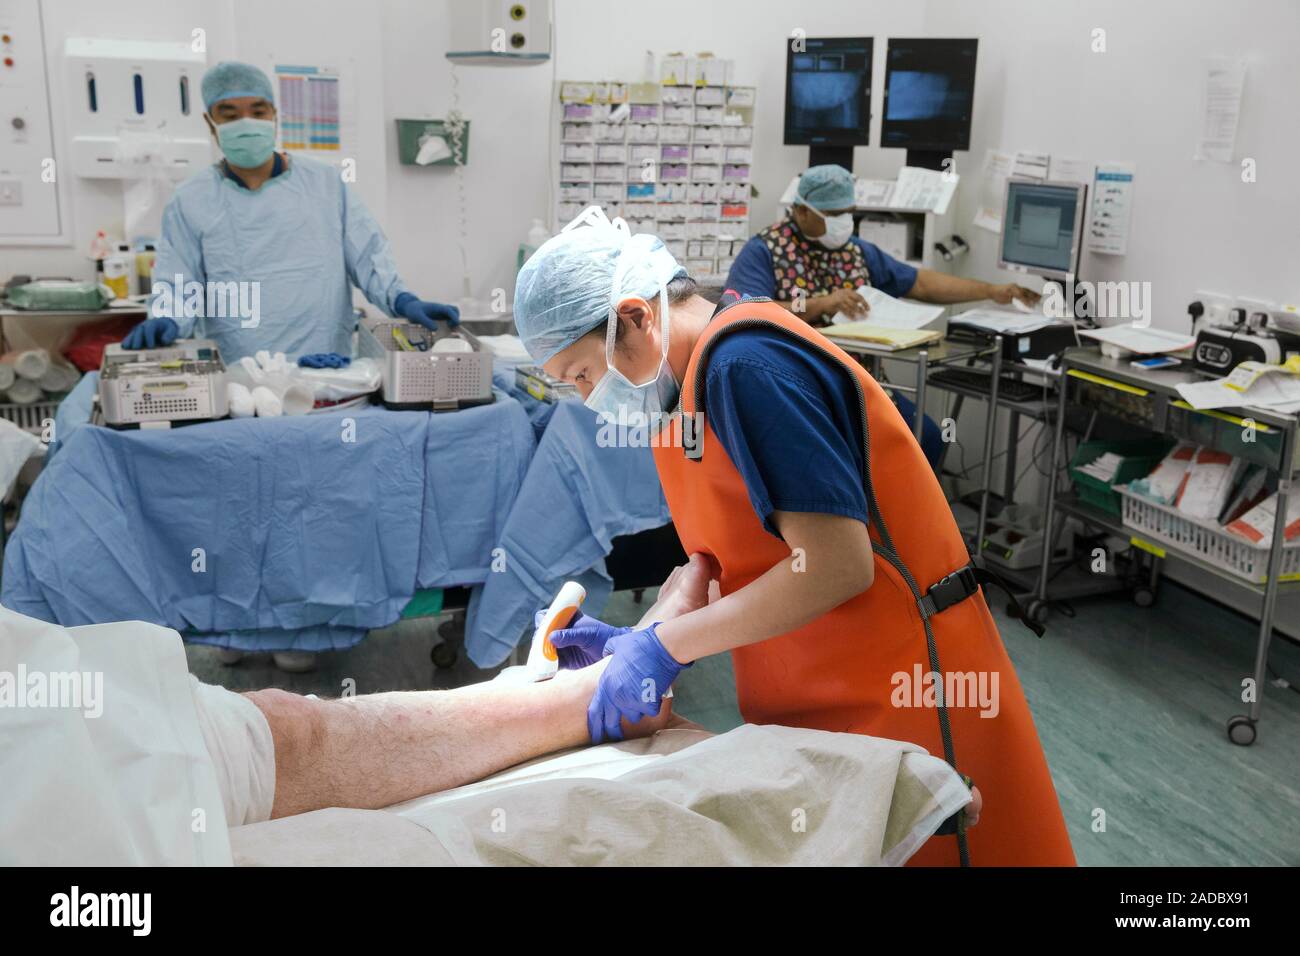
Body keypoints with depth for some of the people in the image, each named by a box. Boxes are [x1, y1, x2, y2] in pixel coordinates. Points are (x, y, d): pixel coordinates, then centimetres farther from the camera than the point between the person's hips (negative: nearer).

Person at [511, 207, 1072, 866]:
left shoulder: (744, 360, -18)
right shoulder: (691, 391, 11)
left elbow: (835, 565, -25)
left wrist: (664, 646, -19)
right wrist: (639, 643, 2)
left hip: (896, 697, -9)